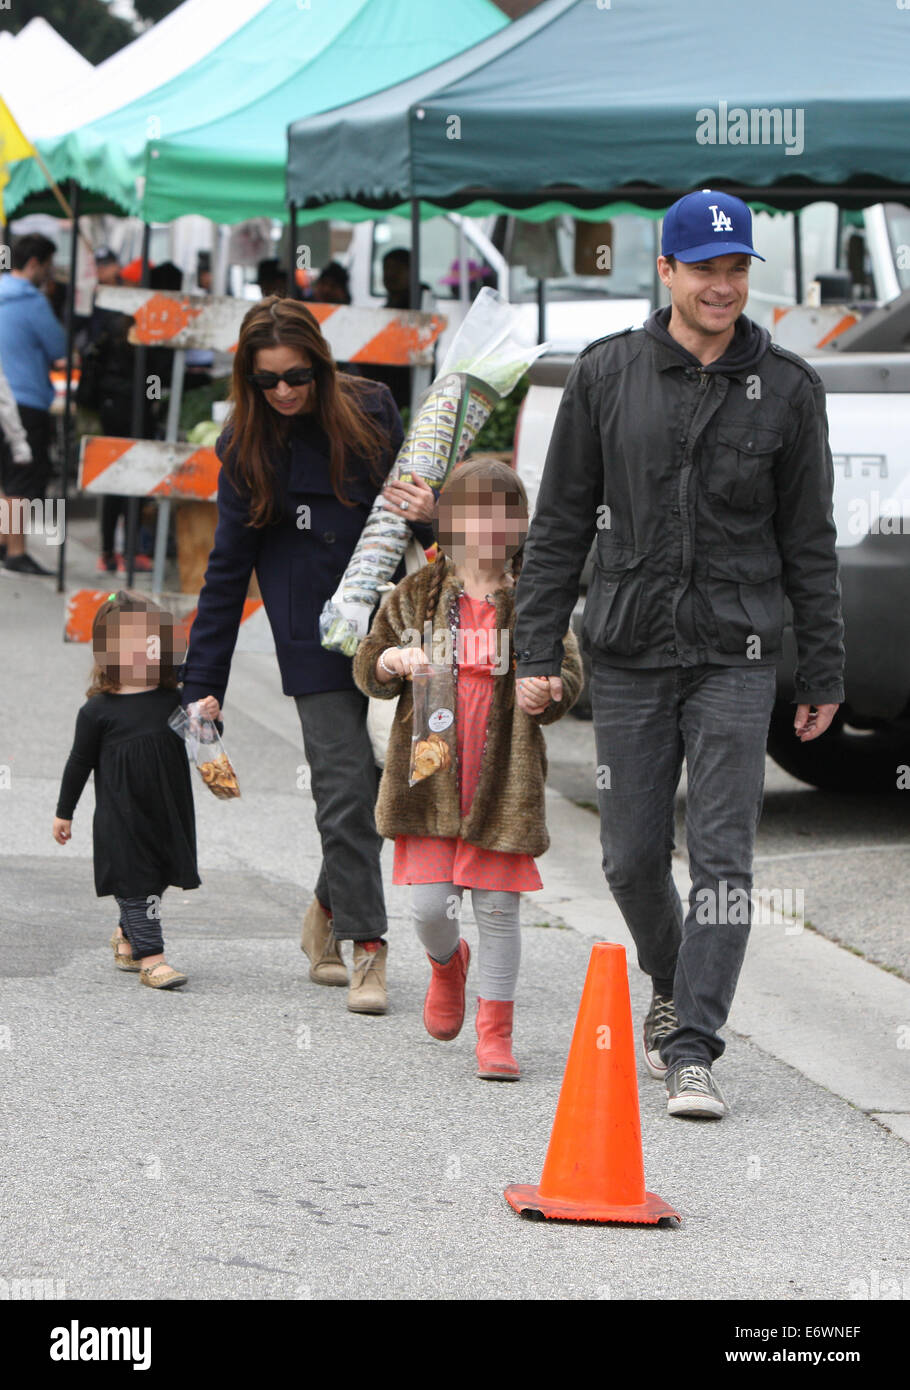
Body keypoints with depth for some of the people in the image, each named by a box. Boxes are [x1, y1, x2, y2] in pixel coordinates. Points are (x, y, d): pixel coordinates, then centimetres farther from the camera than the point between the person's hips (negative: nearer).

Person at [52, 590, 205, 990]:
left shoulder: (174, 701, 1)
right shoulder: (98, 711, -7)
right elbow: (80, 762, 1)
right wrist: (64, 812, 7)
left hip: (167, 814, 4)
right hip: (121, 817, -4)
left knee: (155, 878, 15)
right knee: (135, 881, -6)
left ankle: (127, 937, 37)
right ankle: (150, 957, -4)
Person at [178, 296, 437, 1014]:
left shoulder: (370, 412, 2)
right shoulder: (246, 447, -2)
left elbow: (408, 501, 14)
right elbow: (227, 570, 1)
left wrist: (430, 514, -13)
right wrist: (202, 686, -1)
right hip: (314, 643, -2)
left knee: (387, 779, 3)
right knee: (346, 787, -10)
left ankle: (330, 907, 26)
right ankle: (366, 948, -3)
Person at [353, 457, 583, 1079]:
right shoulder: (418, 595, 6)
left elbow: (569, 672, -1)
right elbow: (366, 668, 11)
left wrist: (546, 692, -24)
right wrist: (392, 662, -13)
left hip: (504, 777, -1)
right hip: (432, 772, 1)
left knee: (498, 905, 1)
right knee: (430, 905, -2)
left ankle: (495, 1032, 12)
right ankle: (448, 964, 35)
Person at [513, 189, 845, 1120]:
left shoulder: (786, 389, 3)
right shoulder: (606, 376, 3)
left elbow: (809, 541, 7)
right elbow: (560, 521, 7)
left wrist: (823, 673, 5)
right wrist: (537, 647, 2)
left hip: (735, 658, -1)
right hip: (627, 656, 1)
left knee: (721, 854, -9)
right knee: (632, 858, 7)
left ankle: (693, 1052, -7)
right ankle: (673, 988, 35)